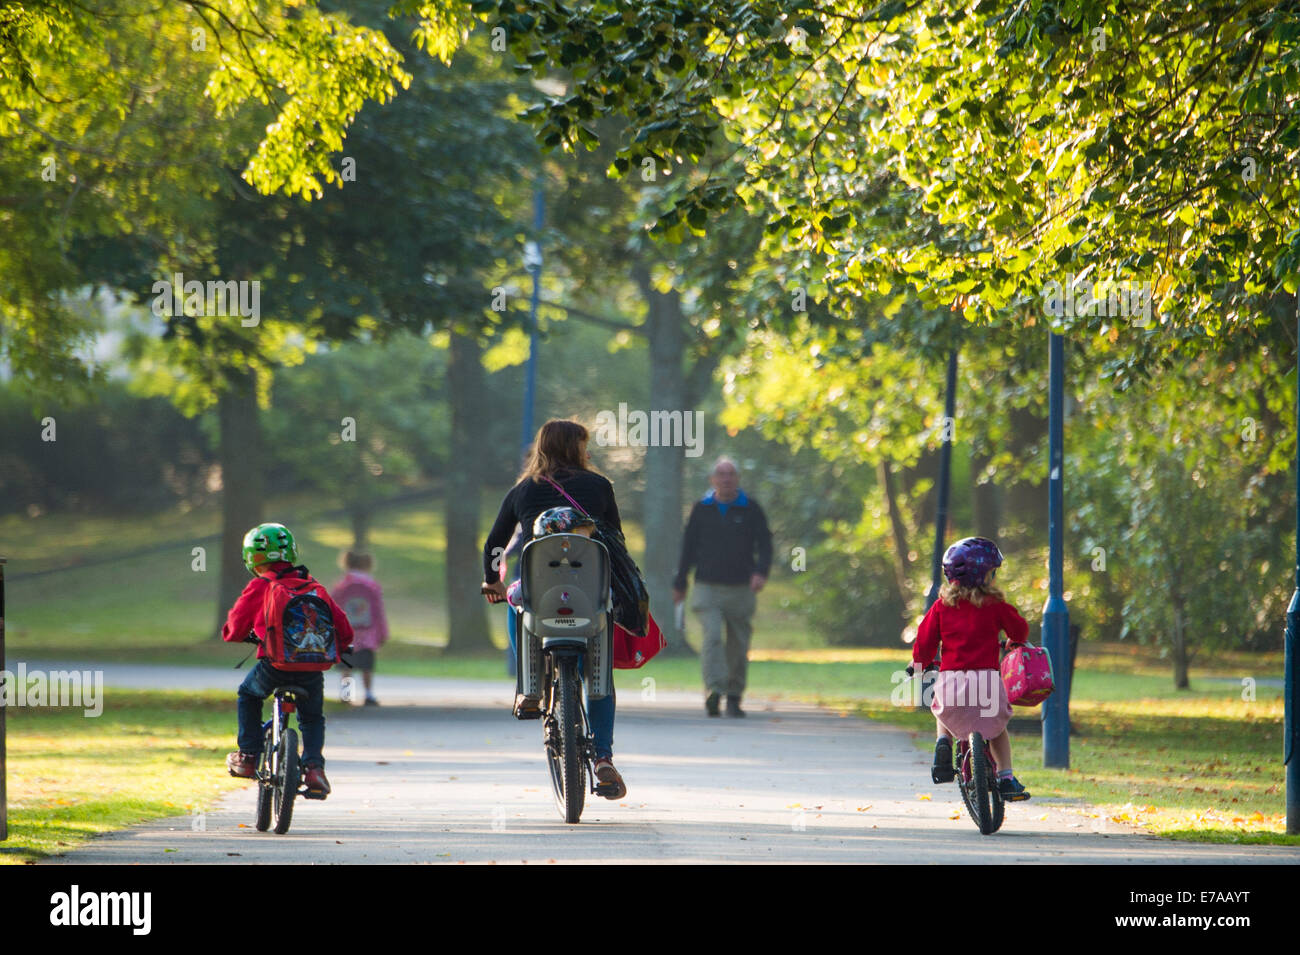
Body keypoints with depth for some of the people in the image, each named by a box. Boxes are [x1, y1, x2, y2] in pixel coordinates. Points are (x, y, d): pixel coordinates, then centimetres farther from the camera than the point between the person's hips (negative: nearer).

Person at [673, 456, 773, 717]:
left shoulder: (750, 509, 5)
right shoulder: (702, 509, 8)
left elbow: (765, 544, 2)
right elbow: (688, 547, 14)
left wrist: (761, 572, -16)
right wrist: (680, 584, 15)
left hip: (741, 589, 0)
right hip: (708, 587, 0)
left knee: (738, 646, 3)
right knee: (712, 637, -18)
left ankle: (734, 698, 16)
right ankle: (714, 691, -28)